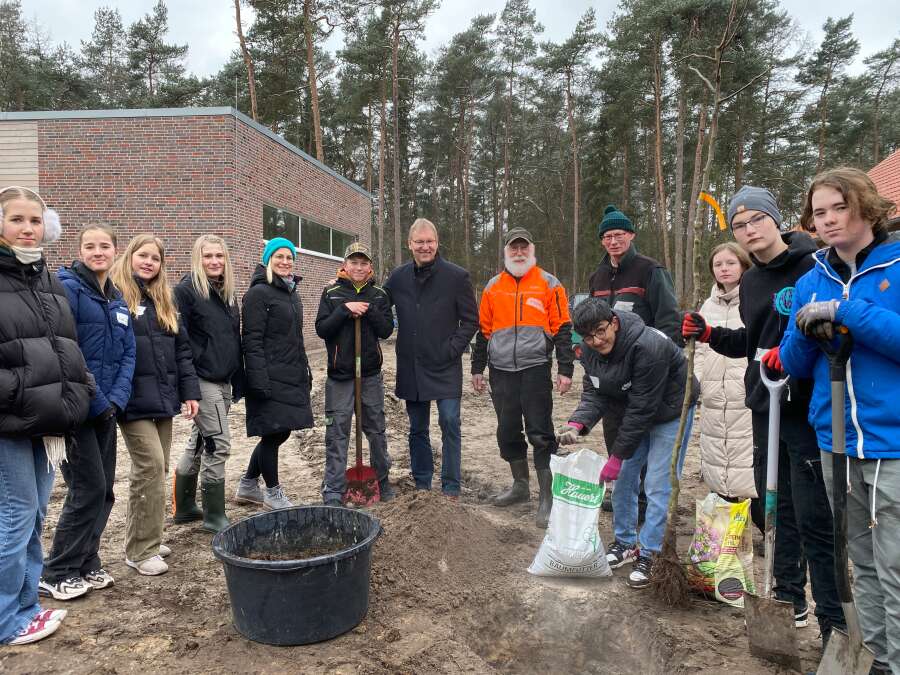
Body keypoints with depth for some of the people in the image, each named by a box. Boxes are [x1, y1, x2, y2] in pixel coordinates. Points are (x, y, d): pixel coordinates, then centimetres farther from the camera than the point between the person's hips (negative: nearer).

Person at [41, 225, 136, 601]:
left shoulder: (117, 299, 13)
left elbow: (127, 354, 9)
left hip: (105, 408, 7)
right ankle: (56, 574, 13)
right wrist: (97, 403, -15)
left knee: (104, 490, 10)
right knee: (89, 488, -4)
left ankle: (86, 564, 25)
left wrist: (115, 400, -6)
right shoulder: (68, 288, -10)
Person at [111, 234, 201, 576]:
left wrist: (189, 391, 10)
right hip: (133, 400, -7)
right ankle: (141, 550, 2)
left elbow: (181, 347, 17)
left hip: (162, 397, 7)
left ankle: (144, 538, 25)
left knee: (157, 468, 11)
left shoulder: (165, 299, 16)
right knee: (151, 467, -10)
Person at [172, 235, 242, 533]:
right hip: (203, 380, -7)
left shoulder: (228, 292, 13)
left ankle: (184, 507, 29)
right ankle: (214, 515, 7)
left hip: (223, 381, 8)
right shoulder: (187, 289, -9)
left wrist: (239, 378, 16)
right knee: (218, 443, -6)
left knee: (199, 442, 16)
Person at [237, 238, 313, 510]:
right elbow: (252, 340, -16)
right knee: (273, 433, 0)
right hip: (271, 377, -9)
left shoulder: (292, 293, 17)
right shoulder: (258, 293, -10)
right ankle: (272, 492, 17)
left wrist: (305, 371, 19)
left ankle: (247, 486, 28)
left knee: (280, 432, 13)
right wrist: (260, 381, -21)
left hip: (292, 376, 9)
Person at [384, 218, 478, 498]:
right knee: (417, 430, 12)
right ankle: (422, 485, 25)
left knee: (450, 423, -7)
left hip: (445, 367, -4)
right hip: (410, 367, 4)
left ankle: (451, 488, 6)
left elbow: (470, 320, -2)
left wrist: (453, 349, -10)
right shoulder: (398, 277, 6)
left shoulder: (457, 276, -5)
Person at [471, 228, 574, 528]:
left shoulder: (549, 284, 2)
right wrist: (477, 368, 13)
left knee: (540, 433, -5)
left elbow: (562, 329, 1)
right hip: (501, 371, 4)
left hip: (535, 368, -4)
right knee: (508, 431, 12)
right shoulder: (493, 287, 11)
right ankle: (520, 486, 29)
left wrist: (565, 370, -5)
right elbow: (483, 331, 16)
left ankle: (547, 498, 5)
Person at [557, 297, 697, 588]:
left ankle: (648, 553, 3)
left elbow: (642, 408, -32)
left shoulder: (647, 346, -35)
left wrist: (617, 455, -27)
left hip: (669, 413, -7)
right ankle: (625, 542, 27)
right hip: (632, 415, 7)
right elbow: (594, 394, -8)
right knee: (623, 477, 10)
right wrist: (577, 423, -29)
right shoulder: (590, 351, -11)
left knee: (657, 485, -9)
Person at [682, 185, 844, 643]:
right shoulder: (750, 282, 13)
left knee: (814, 518, -3)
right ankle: (789, 597, 33)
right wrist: (708, 334, 8)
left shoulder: (812, 266, -11)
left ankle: (833, 619, 12)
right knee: (776, 509, 17)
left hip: (808, 410, -7)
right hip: (765, 411, 8)